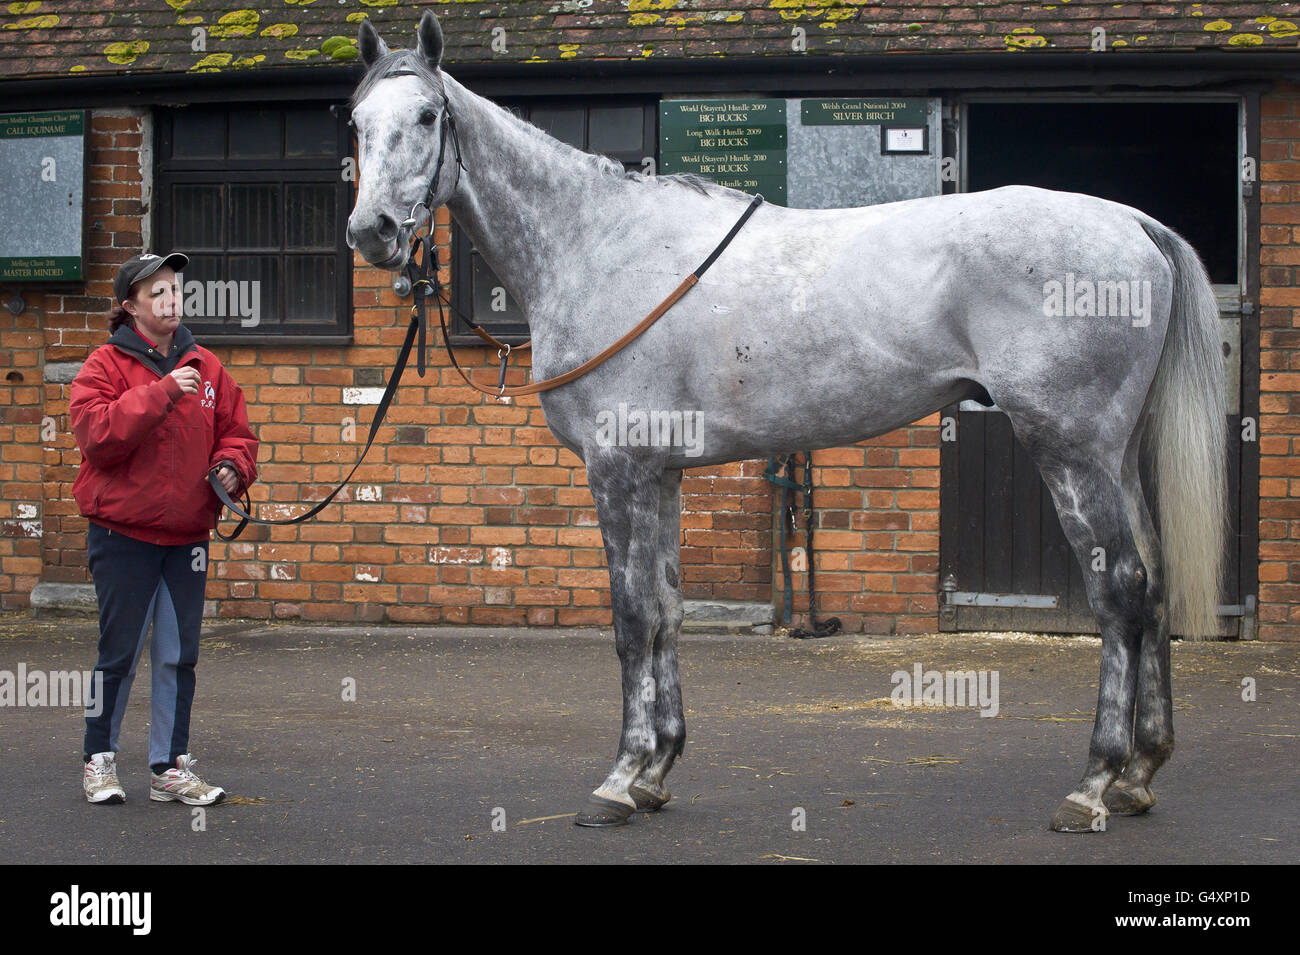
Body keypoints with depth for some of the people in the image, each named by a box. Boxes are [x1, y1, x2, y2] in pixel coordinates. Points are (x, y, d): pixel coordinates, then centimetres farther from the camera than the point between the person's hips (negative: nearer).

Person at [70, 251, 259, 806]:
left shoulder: (204, 367, 9)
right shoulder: (106, 366, -5)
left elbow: (236, 431, 16)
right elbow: (97, 434, -19)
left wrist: (233, 465, -5)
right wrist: (160, 392, -24)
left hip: (188, 535, 4)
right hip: (123, 535, -4)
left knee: (179, 655, 6)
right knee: (120, 652, 1)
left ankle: (170, 767, 14)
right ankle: (100, 758, 18)